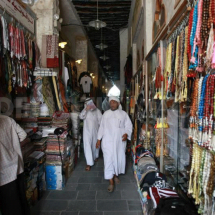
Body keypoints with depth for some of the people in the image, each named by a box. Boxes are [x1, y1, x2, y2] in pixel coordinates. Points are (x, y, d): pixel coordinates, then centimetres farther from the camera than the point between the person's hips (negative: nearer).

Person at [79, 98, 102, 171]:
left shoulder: (97, 111, -4)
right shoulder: (85, 111, -2)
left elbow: (100, 121, -3)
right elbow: (81, 117, -20)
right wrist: (85, 109, -29)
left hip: (95, 131, 1)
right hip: (87, 131, -1)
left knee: (95, 145, 18)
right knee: (87, 146, -7)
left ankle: (95, 156, 45)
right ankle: (89, 163, -2)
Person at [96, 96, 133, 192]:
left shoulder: (123, 114, 2)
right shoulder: (106, 114, 5)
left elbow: (129, 125, 2)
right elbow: (102, 127, 8)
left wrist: (126, 134, -17)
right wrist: (99, 139, 6)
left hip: (120, 141, 1)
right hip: (108, 141, -1)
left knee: (119, 158, 12)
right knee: (109, 160, -5)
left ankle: (115, 175, 37)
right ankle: (111, 182, 3)